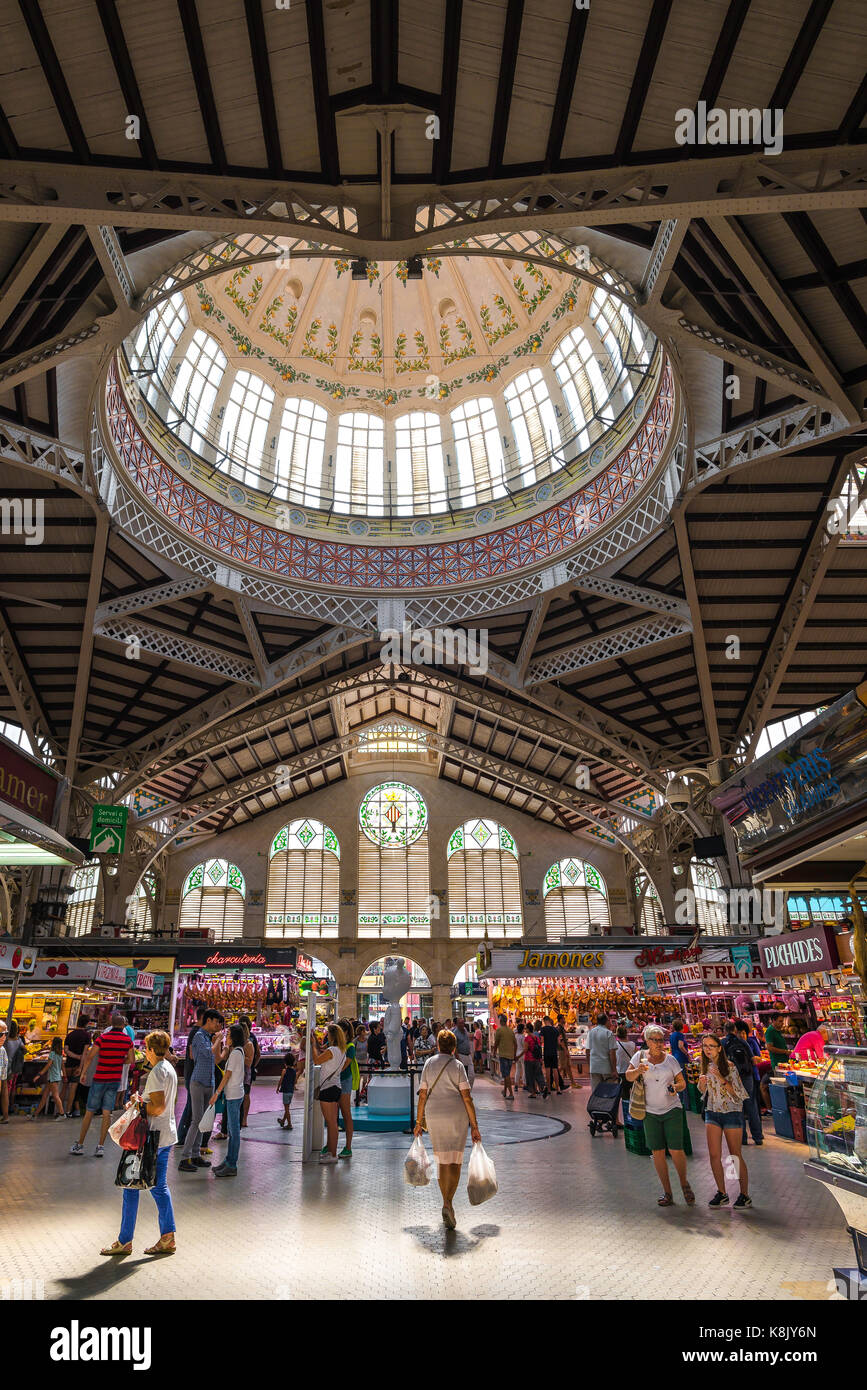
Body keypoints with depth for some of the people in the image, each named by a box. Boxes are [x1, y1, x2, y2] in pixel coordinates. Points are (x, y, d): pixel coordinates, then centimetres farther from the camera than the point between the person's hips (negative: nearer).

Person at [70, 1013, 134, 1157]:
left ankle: (80, 1144, 17)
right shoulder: (127, 1040, 1)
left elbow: (89, 1057, -11)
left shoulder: (102, 1038, -10)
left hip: (99, 1079, -3)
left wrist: (84, 1072, 3)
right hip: (115, 1080, 3)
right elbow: (130, 1060, 8)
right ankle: (100, 1146, 3)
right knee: (107, 1113, 5)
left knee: (90, 1112, 9)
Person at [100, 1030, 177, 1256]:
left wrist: (139, 1103, -9)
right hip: (166, 1136, 9)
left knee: (131, 1185, 3)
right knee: (159, 1186, 13)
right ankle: (167, 1238, 15)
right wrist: (142, 1101, 9)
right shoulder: (169, 1069, 12)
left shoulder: (157, 1072, -17)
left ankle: (125, 1241, 11)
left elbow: (158, 1108, -22)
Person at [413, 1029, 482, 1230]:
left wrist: (419, 1121, 11)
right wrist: (474, 1126, -4)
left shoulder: (429, 1063, 4)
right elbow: (466, 1097, -8)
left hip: (434, 1117, 3)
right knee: (455, 1161, 3)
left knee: (441, 1160, 15)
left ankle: (446, 1204, 22)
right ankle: (448, 1202, -14)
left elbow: (422, 1095, 3)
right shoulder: (458, 1065, -4)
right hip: (457, 1116, -3)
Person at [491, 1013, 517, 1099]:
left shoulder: (499, 1030, -8)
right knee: (507, 1074, 19)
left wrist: (494, 1052, 12)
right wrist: (514, 1056, 22)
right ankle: (505, 1091, 30)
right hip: (511, 1055, 6)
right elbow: (515, 1044, 13)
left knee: (506, 1075, -6)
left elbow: (496, 1043, -3)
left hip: (503, 1055, -6)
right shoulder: (511, 1031, 10)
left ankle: (511, 1094, -12)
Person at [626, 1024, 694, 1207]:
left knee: (676, 1150, -6)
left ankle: (684, 1185, 20)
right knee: (657, 1152, 1)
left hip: (672, 1110, 0)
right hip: (650, 1112, 0)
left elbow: (682, 1082, 7)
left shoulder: (670, 1059, 2)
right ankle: (667, 1193, 14)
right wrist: (638, 1071, -22)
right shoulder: (640, 1056, 0)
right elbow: (628, 1076, -2)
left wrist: (676, 1087, -14)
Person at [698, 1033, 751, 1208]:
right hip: (712, 1113, 5)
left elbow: (737, 1094, -17)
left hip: (732, 1113, -5)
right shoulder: (706, 1066, 3)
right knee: (714, 1155, 1)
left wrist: (721, 1078, -26)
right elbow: (702, 1091, 15)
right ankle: (721, 1193, 15)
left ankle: (745, 1195, 16)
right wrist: (702, 1082, -7)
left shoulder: (729, 1067, -14)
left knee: (735, 1156, 2)